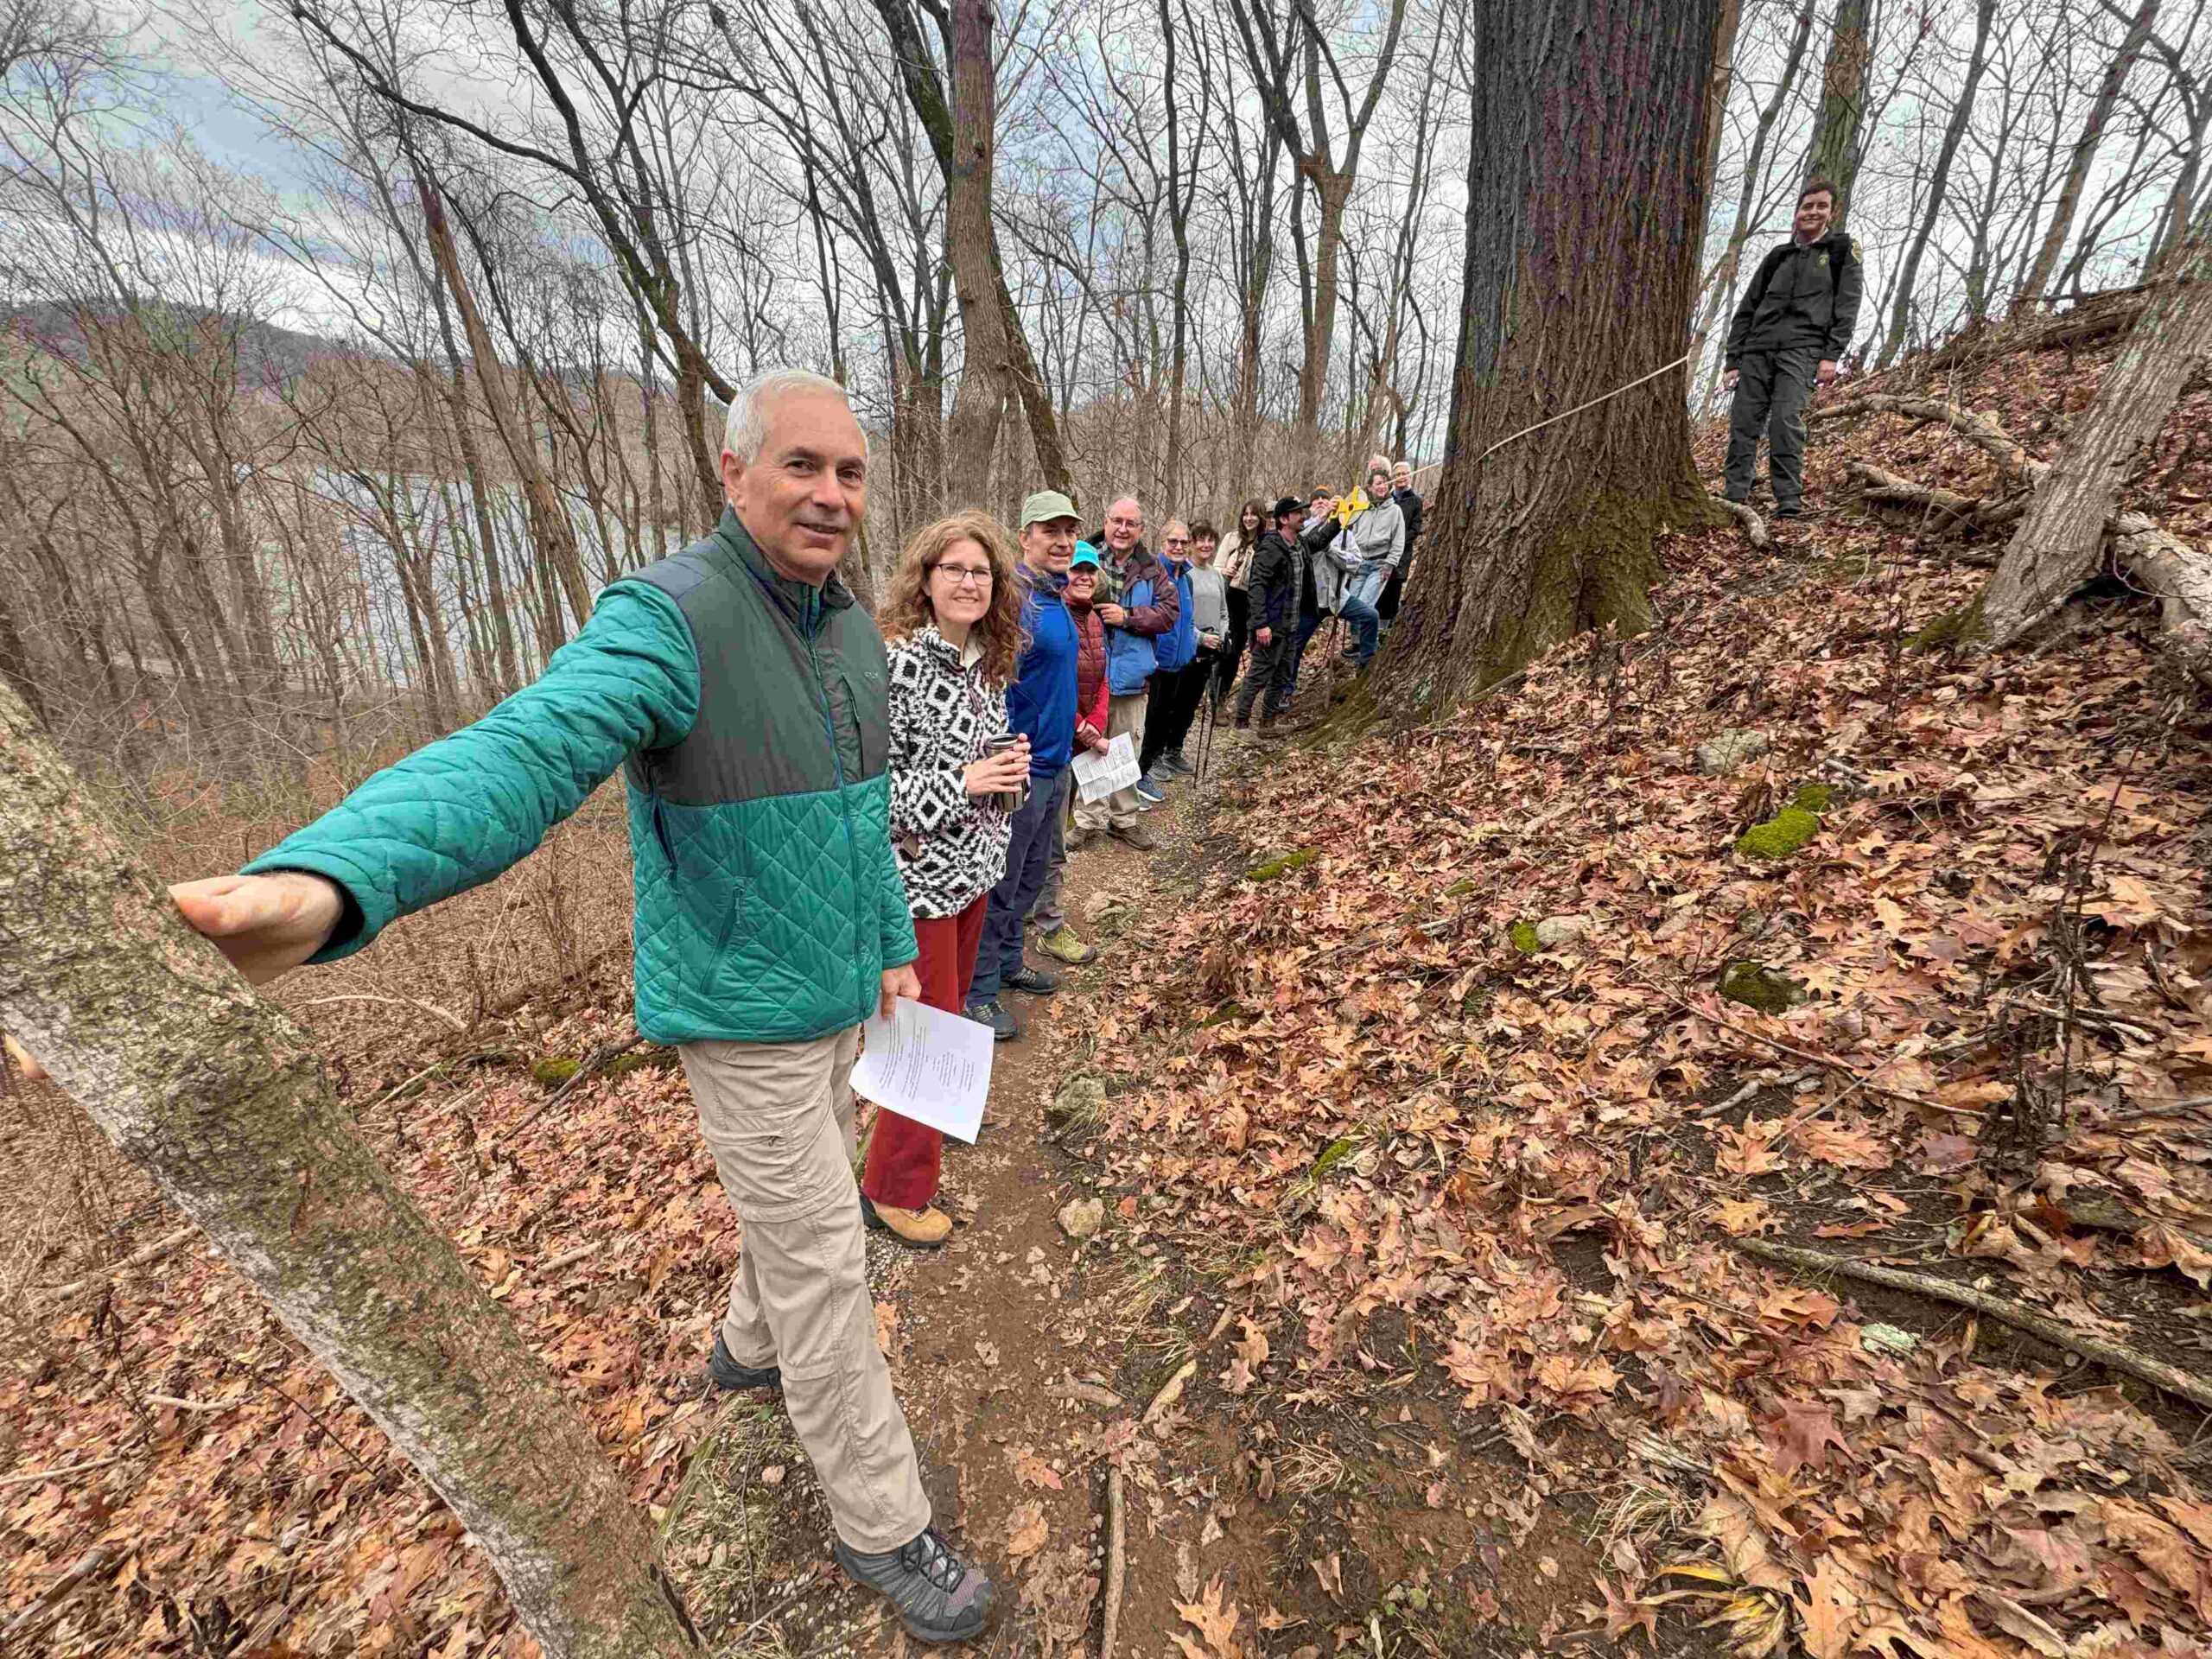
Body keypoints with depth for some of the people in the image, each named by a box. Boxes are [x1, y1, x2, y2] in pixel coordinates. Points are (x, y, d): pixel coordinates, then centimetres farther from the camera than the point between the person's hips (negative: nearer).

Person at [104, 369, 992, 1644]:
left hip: (839, 996, 8)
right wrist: (327, 882, -59)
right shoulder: (669, 618, -22)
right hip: (744, 1016, -8)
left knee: (810, 1196, 28)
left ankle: (753, 1347, 59)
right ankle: (884, 1522, 30)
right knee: (822, 1265, 6)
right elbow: (522, 756, -39)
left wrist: (897, 950, 15)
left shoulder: (853, 630, 3)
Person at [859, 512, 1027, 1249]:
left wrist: (1009, 766, -4)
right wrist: (961, 782, -25)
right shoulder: (896, 664, -21)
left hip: (972, 869, 8)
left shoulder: (987, 663, 4)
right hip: (918, 877, -8)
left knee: (951, 1011, 24)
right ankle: (893, 1190, 24)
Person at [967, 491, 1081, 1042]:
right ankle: (978, 991, 18)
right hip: (1020, 766, -9)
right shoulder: (1014, 599, -20)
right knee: (999, 885, 3)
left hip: (1052, 763, 9)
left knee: (1031, 874, 21)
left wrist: (1072, 727, 23)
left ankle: (1008, 962, 38)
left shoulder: (1055, 598, 10)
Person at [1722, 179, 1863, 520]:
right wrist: (1733, 361, 7)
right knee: (1742, 424, -9)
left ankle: (1789, 502, -22)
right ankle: (1733, 499, -8)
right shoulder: (1778, 256, 24)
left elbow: (1847, 307, 4)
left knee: (1785, 422, -21)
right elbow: (1746, 310, 20)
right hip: (1757, 350, 4)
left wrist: (1831, 355, -9)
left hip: (1802, 350, -4)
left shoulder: (1842, 250, 14)